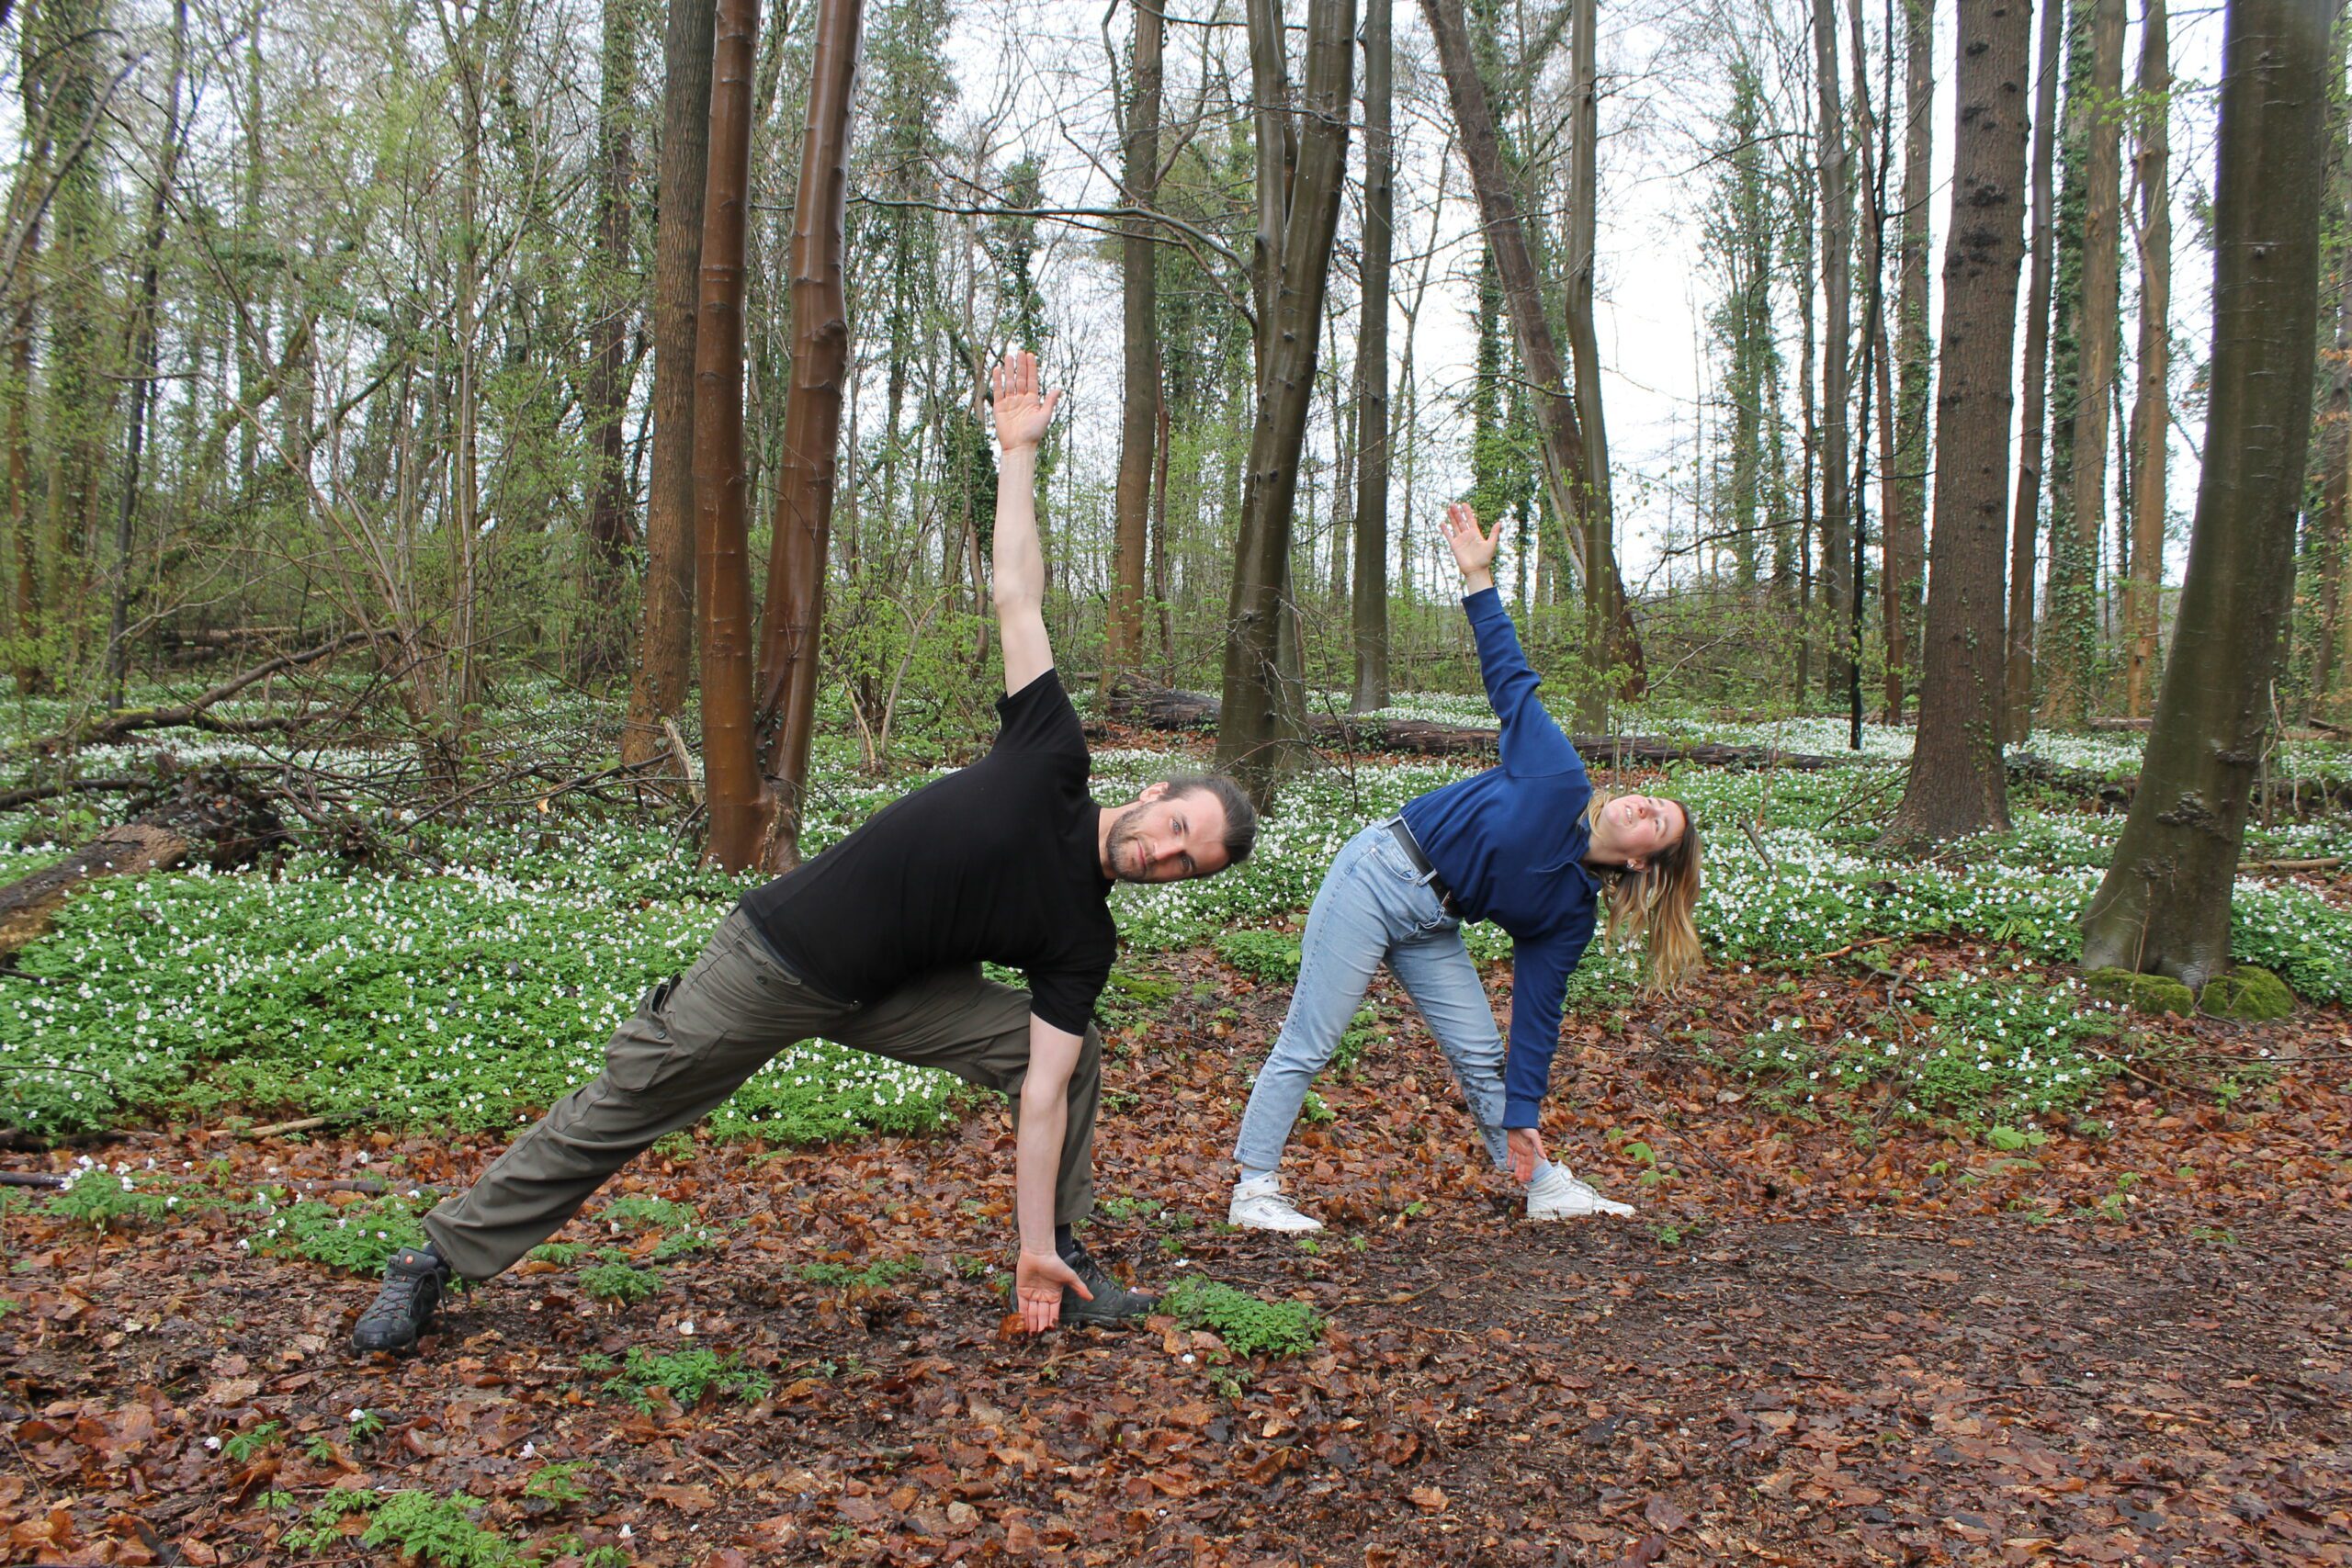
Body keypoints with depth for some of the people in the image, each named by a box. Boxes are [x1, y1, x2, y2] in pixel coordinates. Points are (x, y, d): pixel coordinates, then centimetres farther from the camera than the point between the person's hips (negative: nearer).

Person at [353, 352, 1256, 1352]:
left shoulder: (1082, 943, -7)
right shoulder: (1053, 765, -16)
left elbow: (1039, 1095, -8)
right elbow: (1017, 596, -14)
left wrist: (1036, 1251, -12)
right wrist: (1017, 449, -15)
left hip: (882, 994, 4)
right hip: (770, 962, -4)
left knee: (1068, 1055, -6)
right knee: (615, 1116, 3)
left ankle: (1062, 1248, 10)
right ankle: (438, 1260, 22)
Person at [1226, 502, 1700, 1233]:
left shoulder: (1569, 914, 2)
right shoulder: (1560, 778, -9)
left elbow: (1537, 1012, 3)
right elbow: (1511, 678, -4)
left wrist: (1523, 1115, 0)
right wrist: (1479, 579, -8)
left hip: (1432, 930, 6)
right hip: (1378, 875, -6)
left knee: (1482, 1054, 5)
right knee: (1307, 1044, -6)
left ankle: (1544, 1187, 23)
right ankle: (1253, 1191, 2)